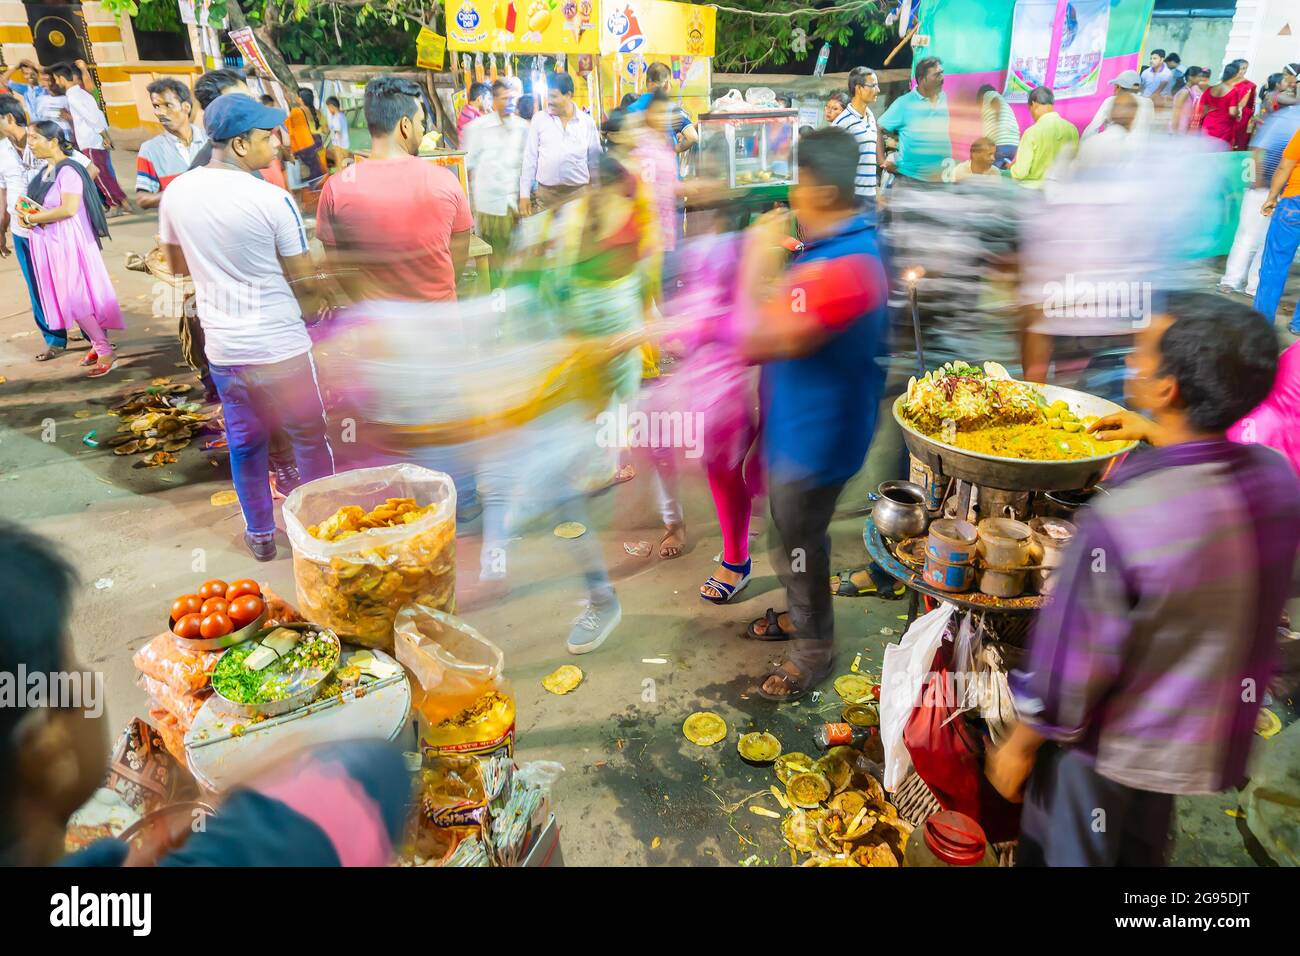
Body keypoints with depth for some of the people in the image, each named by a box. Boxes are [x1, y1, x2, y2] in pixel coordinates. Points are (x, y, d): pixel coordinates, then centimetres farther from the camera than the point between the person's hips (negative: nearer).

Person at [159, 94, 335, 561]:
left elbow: (177, 265, 14)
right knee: (309, 438, 13)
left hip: (222, 347, 5)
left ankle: (260, 534, 31)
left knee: (244, 443, 18)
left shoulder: (176, 192, -1)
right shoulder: (274, 199, -17)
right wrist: (317, 304, 9)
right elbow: (305, 281, -12)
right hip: (280, 347, -5)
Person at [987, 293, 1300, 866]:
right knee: (1141, 852, 30)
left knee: (1067, 855, 19)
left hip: (1105, 749, -6)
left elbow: (1070, 664, -24)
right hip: (1205, 737, 6)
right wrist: (1159, 439, 16)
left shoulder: (1120, 519, -35)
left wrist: (1019, 746, -8)